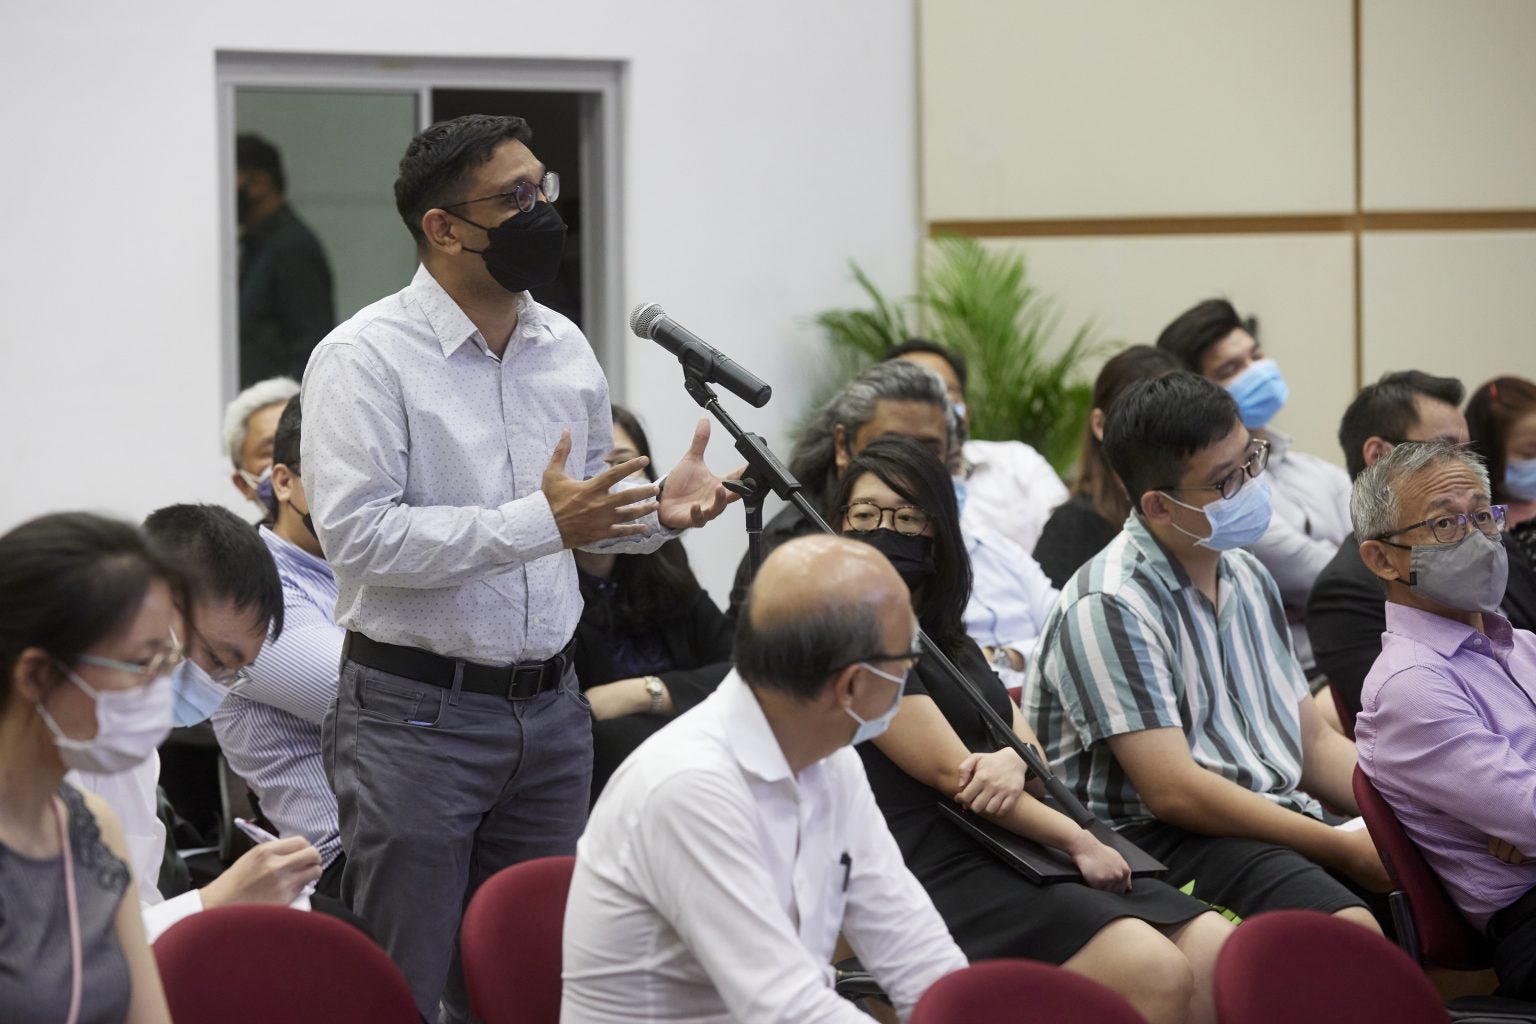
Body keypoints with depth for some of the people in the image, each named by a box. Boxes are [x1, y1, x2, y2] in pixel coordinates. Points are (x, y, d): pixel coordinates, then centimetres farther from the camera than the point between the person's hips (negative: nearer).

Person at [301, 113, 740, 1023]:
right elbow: (356, 533, -21)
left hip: (550, 706, 6)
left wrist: (658, 510, 0)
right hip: (417, 714, -6)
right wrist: (540, 522, -25)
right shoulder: (366, 359, -11)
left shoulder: (566, 349, 11)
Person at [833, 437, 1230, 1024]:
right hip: (941, 871, -9)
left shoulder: (951, 643, 24)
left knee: (1221, 954, -12)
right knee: (1157, 972, -28)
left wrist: (1014, 761, -8)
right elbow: (949, 771, -9)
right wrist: (1078, 841, -8)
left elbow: (1032, 751, 18)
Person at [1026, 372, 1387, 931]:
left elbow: (1314, 743, 20)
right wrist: (1342, 848, -17)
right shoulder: (1110, 607, -12)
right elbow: (1172, 790, -17)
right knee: (1351, 928, -34)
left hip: (1282, 819, 9)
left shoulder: (1248, 579, 17)